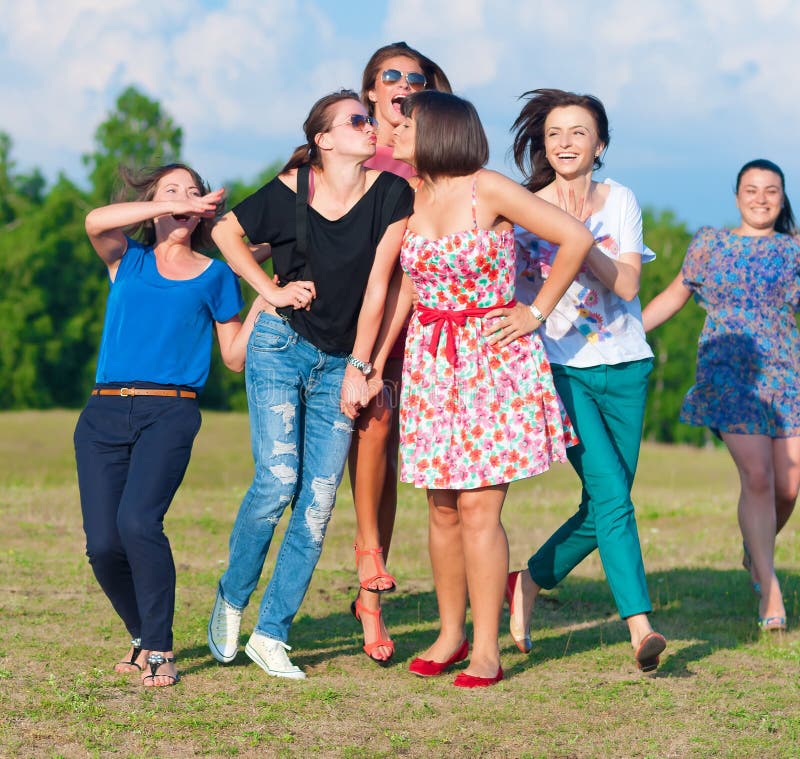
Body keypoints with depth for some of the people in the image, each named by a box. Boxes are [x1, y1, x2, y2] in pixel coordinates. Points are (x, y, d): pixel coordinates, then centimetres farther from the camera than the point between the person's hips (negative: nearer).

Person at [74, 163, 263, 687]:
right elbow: (96, 221, -6)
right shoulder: (127, 260, 17)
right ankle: (144, 637, 18)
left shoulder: (215, 276, 15)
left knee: (138, 521, -24)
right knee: (103, 544, -8)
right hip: (105, 413, 2)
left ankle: (160, 650, -10)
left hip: (169, 412, -2)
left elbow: (235, 358, 14)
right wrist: (170, 208, -8)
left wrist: (264, 302, 5)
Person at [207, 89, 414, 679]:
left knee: (319, 501, -4)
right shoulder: (290, 192, -7)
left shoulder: (391, 194, -5)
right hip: (281, 347, -2)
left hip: (340, 362, 2)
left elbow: (377, 285, -5)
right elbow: (226, 231, 9)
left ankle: (270, 635, 5)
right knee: (279, 479, -15)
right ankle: (231, 598, 10)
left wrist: (358, 368, -4)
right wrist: (271, 290, 0)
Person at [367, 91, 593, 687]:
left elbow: (577, 238, -12)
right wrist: (374, 365, 11)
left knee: (478, 508, -8)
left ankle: (487, 649, -1)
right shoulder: (410, 197, 7)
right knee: (443, 508, 7)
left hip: (494, 356, -5)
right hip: (431, 362, 5)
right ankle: (451, 634, 20)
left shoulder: (488, 190, -10)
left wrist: (537, 312, -7)